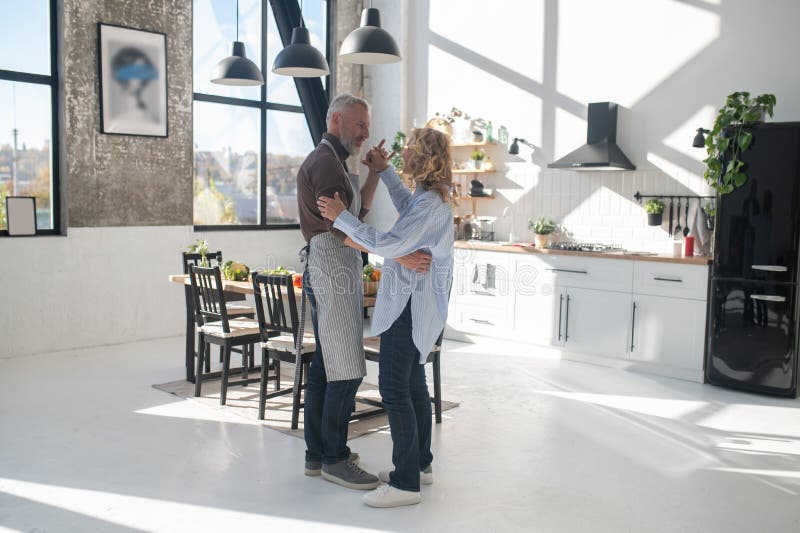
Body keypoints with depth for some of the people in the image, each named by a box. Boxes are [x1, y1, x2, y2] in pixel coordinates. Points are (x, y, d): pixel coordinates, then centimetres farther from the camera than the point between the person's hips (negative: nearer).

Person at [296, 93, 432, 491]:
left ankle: (317, 454, 18)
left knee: (325, 366, 11)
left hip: (335, 272, 11)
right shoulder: (325, 161, -11)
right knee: (347, 369, -7)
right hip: (332, 268, -11)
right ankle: (334, 458, 1)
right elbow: (342, 229, -21)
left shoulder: (332, 162, 23)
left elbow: (358, 212, 21)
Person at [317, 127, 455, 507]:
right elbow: (407, 209, 35)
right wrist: (384, 172, 31)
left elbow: (389, 245, -28)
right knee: (413, 383, 17)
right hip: (416, 302, 11)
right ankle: (419, 464, 29)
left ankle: (406, 483, -3)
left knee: (394, 388, -8)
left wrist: (342, 218, -21)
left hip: (410, 305, -11)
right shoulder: (432, 197, 11)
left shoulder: (430, 204, -20)